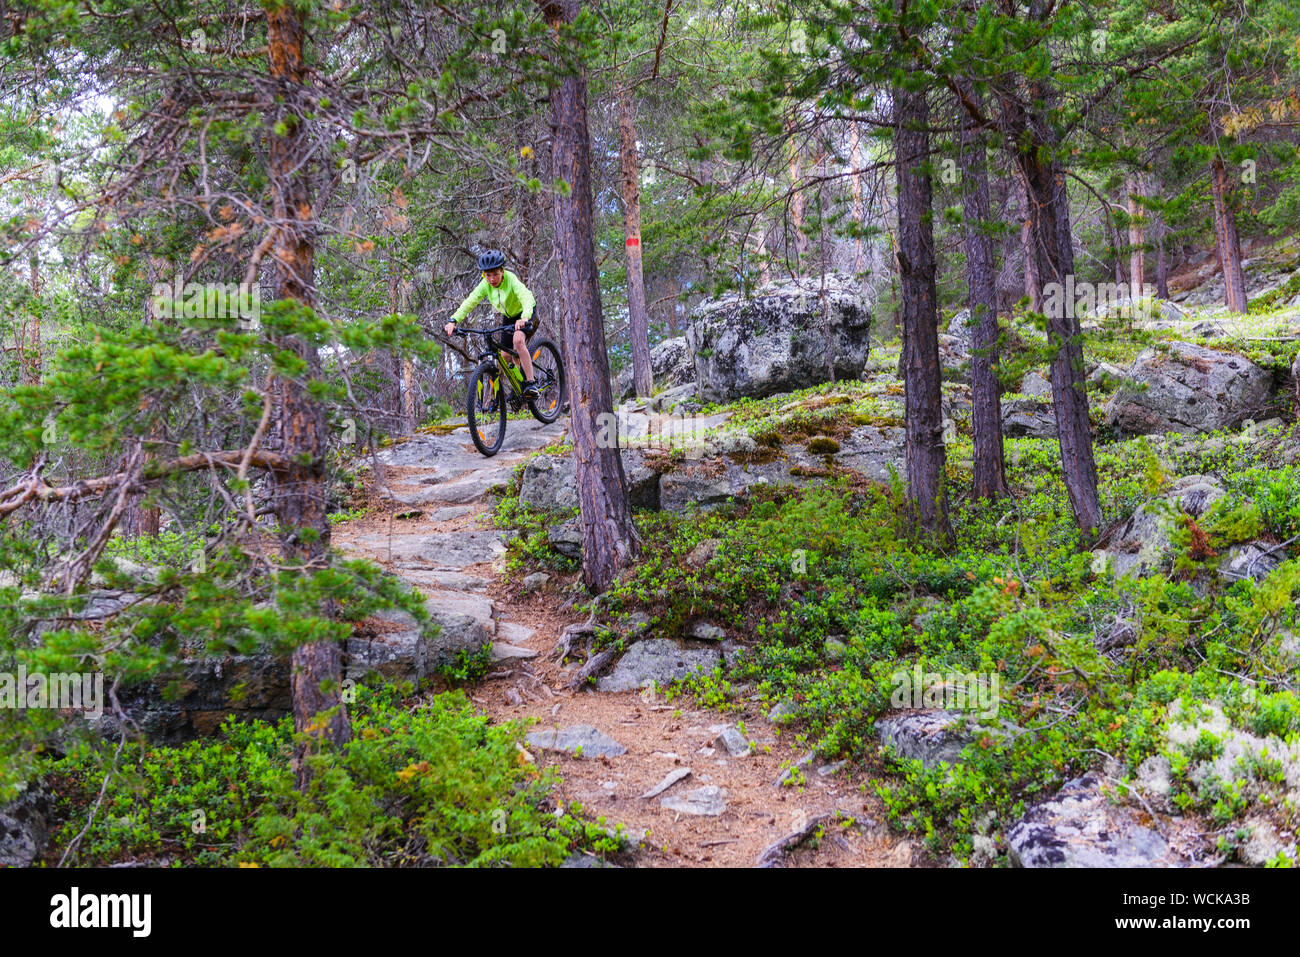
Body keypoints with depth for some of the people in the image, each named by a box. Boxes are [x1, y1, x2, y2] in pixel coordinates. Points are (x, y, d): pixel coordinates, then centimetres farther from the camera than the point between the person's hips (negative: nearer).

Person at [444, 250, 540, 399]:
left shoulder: (512, 280, -34)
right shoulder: (485, 285, -20)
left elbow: (527, 298, -50)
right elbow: (469, 302, -28)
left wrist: (524, 318, -70)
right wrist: (453, 321, -44)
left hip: (526, 314, -6)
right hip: (508, 317, 6)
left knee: (518, 340, -33)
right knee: (505, 355, 1)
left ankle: (531, 384, -31)